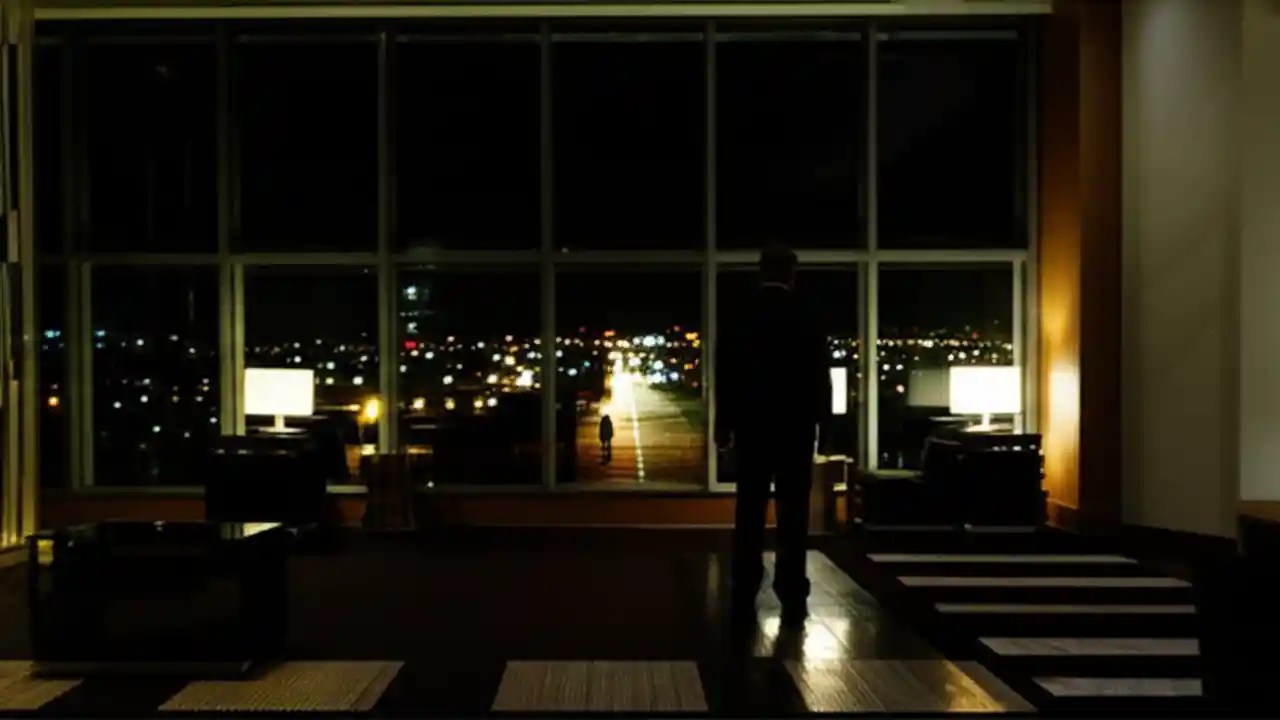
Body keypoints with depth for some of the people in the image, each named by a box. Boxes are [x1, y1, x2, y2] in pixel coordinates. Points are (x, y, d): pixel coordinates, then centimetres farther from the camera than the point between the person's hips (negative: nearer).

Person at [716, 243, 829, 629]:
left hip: (752, 424, 2)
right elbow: (820, 375, -2)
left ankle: (744, 597, 6)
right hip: (795, 426, -1)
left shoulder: (740, 315, 1)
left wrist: (724, 423, 12)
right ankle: (792, 598, 4)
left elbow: (725, 373, 3)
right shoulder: (806, 317, -4)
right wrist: (819, 415, 14)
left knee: (749, 513, 6)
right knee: (792, 513, 4)